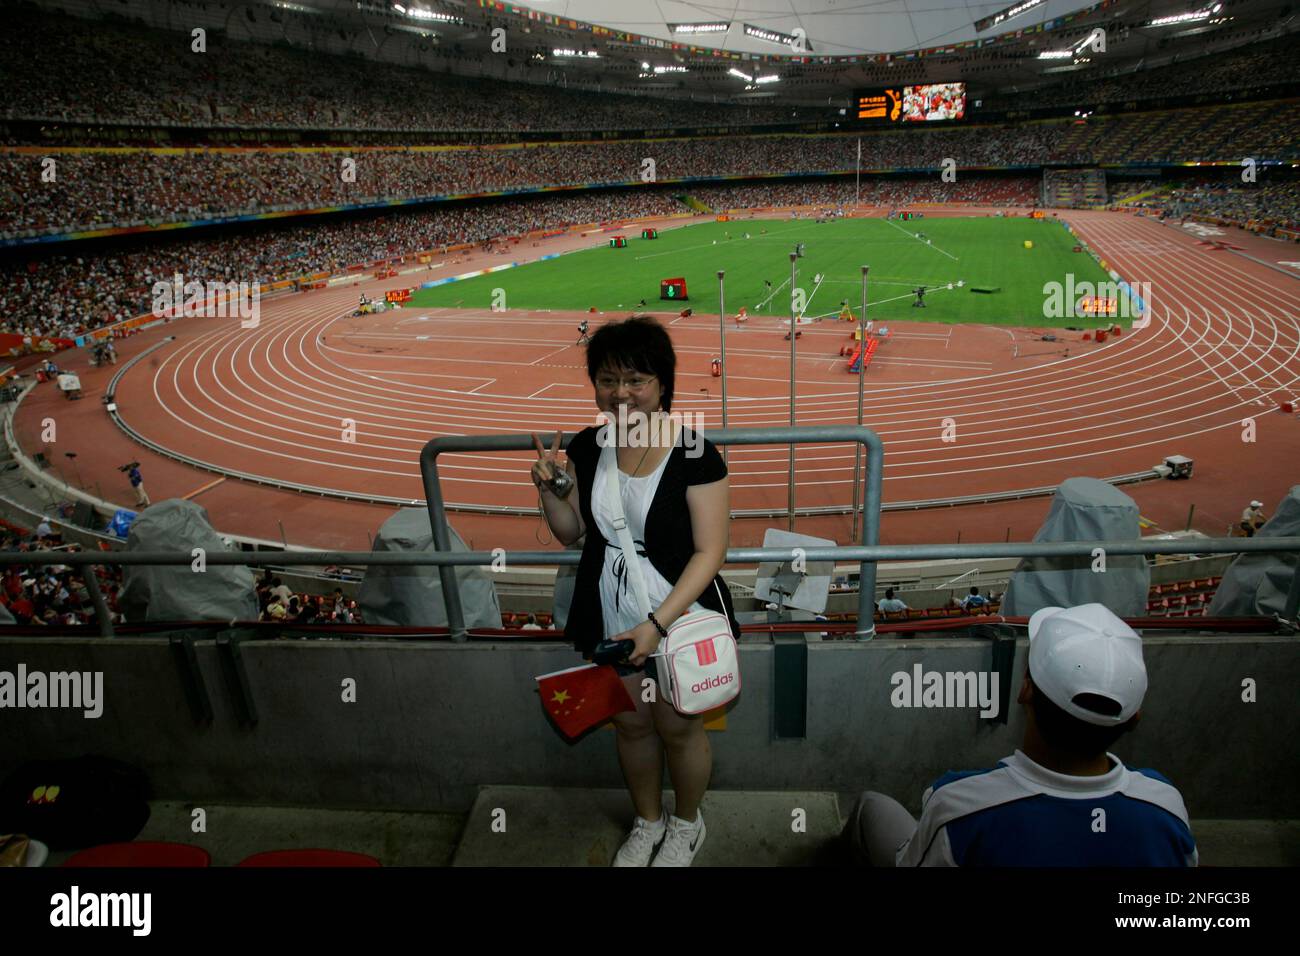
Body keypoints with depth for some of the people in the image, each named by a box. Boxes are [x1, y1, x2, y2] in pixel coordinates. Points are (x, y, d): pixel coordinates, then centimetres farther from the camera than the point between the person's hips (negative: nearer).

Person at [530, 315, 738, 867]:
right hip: (611, 619, 5)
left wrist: (657, 624, -27)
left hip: (679, 617, -4)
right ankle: (648, 821, 48)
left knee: (677, 727, 15)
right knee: (630, 722, 22)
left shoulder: (694, 454, -21)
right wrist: (547, 489, -13)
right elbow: (570, 532, 7)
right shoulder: (588, 448, -5)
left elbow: (709, 552, -20)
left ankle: (686, 826, 44)